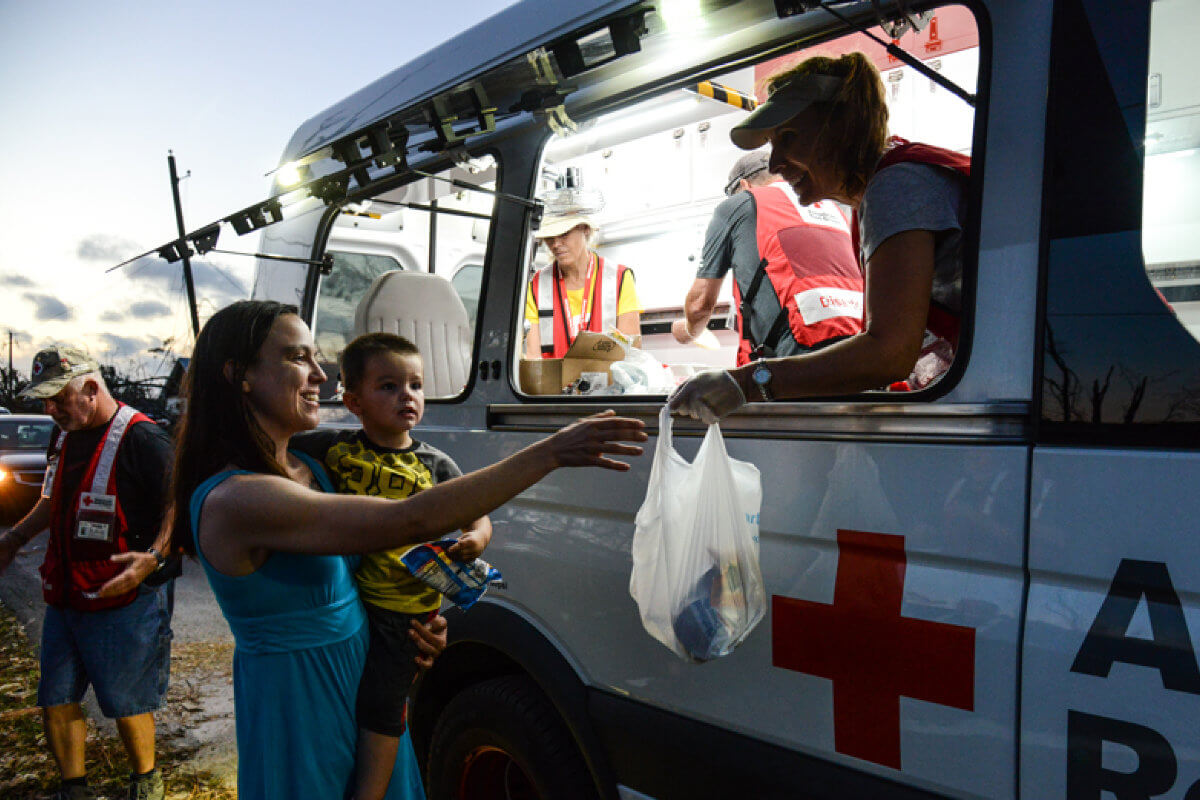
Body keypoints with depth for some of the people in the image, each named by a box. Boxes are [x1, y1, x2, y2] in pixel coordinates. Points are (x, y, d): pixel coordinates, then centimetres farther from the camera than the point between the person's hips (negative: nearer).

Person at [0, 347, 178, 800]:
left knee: (126, 702, 4)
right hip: (65, 595, 8)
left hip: (124, 598, -8)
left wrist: (154, 557, -31)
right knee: (55, 700, 12)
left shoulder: (141, 439, -17)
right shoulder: (65, 438, 10)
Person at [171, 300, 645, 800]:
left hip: (366, 677, 8)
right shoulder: (233, 500, -26)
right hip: (298, 700, -8)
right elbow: (410, 520, -34)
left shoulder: (305, 468, 3)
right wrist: (550, 453, -33)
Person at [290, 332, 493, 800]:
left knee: (381, 700, -2)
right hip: (345, 598, 2)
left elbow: (477, 516, 6)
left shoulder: (435, 465, -1)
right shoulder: (333, 449, -1)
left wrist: (476, 539, -13)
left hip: (408, 607, -2)